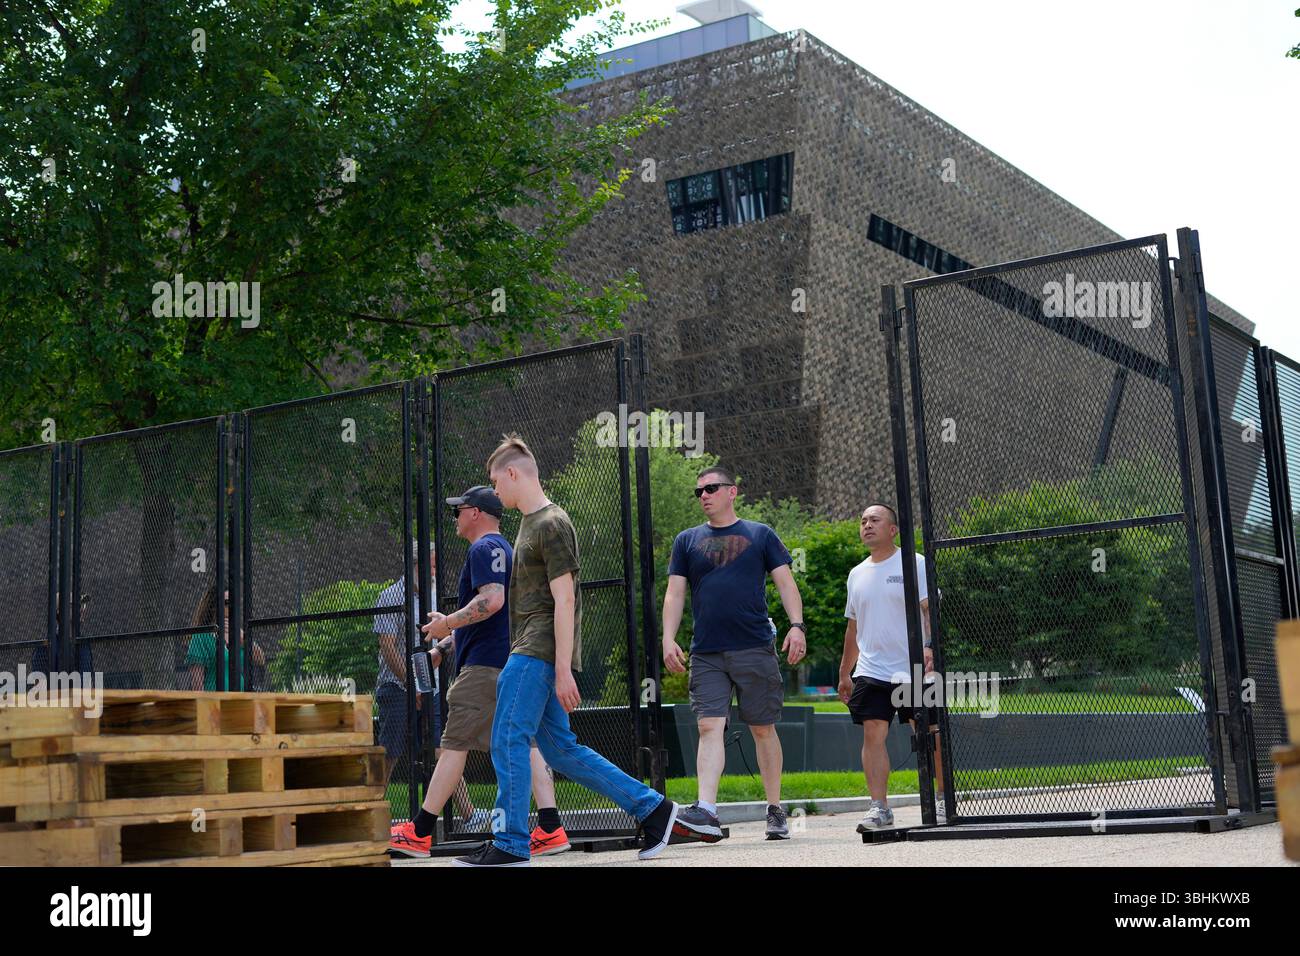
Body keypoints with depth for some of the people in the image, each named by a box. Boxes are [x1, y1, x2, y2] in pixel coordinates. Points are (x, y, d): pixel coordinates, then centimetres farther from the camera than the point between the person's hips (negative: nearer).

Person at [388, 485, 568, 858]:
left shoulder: (485, 548, -8)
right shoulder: (501, 549, 25)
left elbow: (492, 600, -23)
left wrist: (447, 623, -15)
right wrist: (443, 646, 29)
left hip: (485, 665, -10)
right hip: (511, 661, 10)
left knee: (454, 743, -9)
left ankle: (419, 833, -7)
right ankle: (550, 829, -4)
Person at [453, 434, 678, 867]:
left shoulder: (551, 525, -11)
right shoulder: (531, 522, 19)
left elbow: (564, 600, -17)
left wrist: (563, 670, -20)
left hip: (539, 653, -10)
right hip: (530, 653, 10)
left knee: (508, 742, -8)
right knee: (560, 749, 9)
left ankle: (510, 844, -2)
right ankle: (652, 808, 12)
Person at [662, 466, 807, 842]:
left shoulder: (760, 535, 9)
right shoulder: (687, 541, 14)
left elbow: (785, 582, 5)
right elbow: (675, 593, 10)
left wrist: (796, 625, -9)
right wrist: (668, 639, -2)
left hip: (755, 649, -1)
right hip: (706, 653, 1)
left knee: (763, 729, 4)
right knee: (709, 727, -11)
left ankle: (775, 811, 15)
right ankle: (706, 812, -18)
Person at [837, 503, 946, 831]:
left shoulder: (914, 564, -1)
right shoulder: (857, 574, 15)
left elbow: (930, 610, -9)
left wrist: (929, 646, -25)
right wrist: (844, 673, 18)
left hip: (913, 670, -4)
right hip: (870, 671, 4)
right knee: (873, 733, -7)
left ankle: (946, 800, 15)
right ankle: (879, 808, -7)